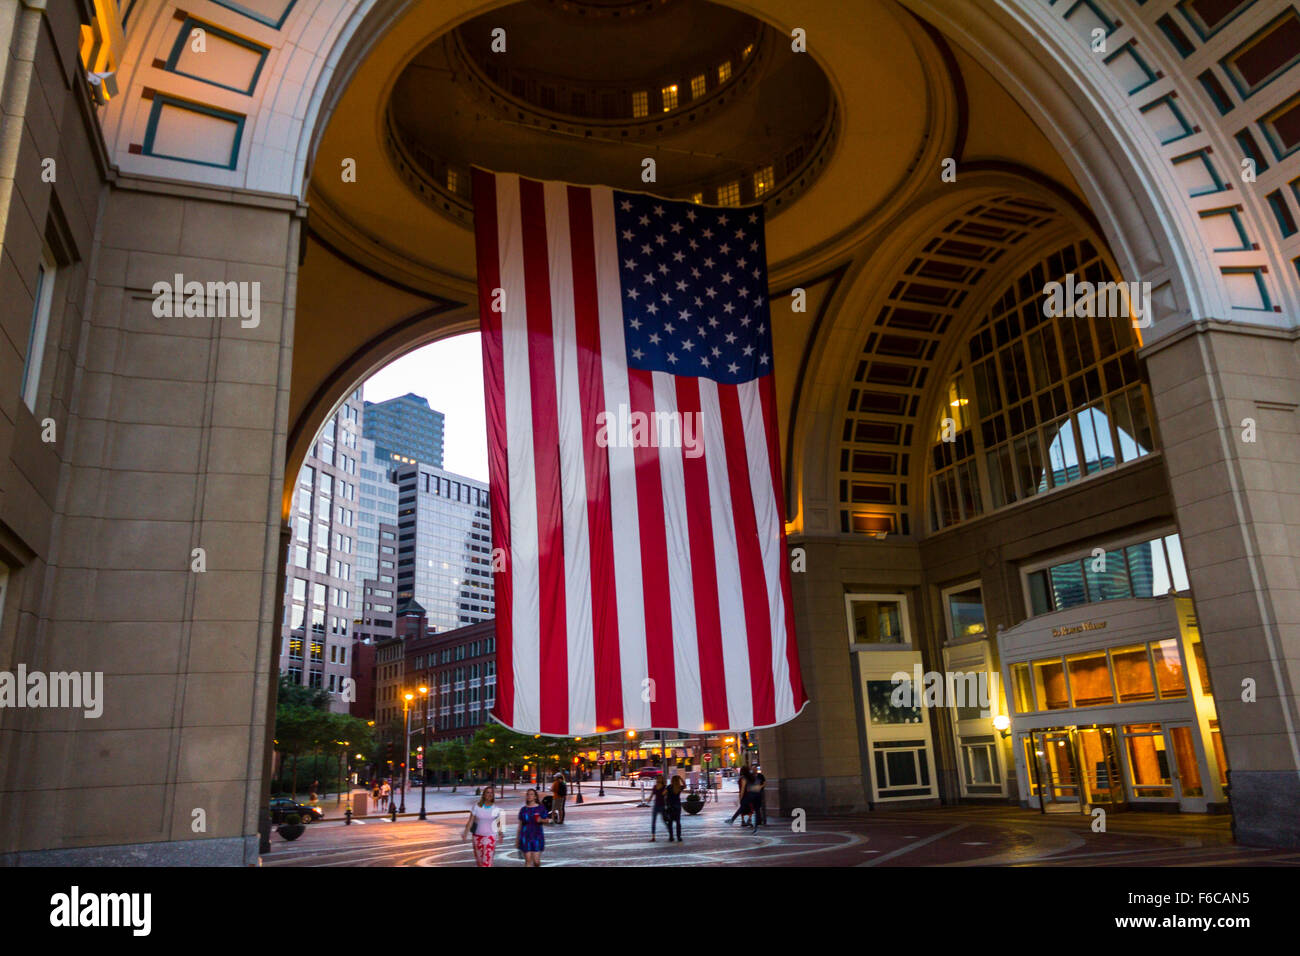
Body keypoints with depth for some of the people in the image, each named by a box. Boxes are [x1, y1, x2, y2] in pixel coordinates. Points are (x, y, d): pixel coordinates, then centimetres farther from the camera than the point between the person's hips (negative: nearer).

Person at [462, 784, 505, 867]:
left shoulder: (496, 809, -2)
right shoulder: (476, 807, -3)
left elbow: (498, 823, 10)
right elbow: (470, 821, -7)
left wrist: (500, 834, 6)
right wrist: (465, 833, -19)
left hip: (490, 837, -1)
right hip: (478, 836, 2)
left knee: (487, 861, -12)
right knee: (479, 861, 12)